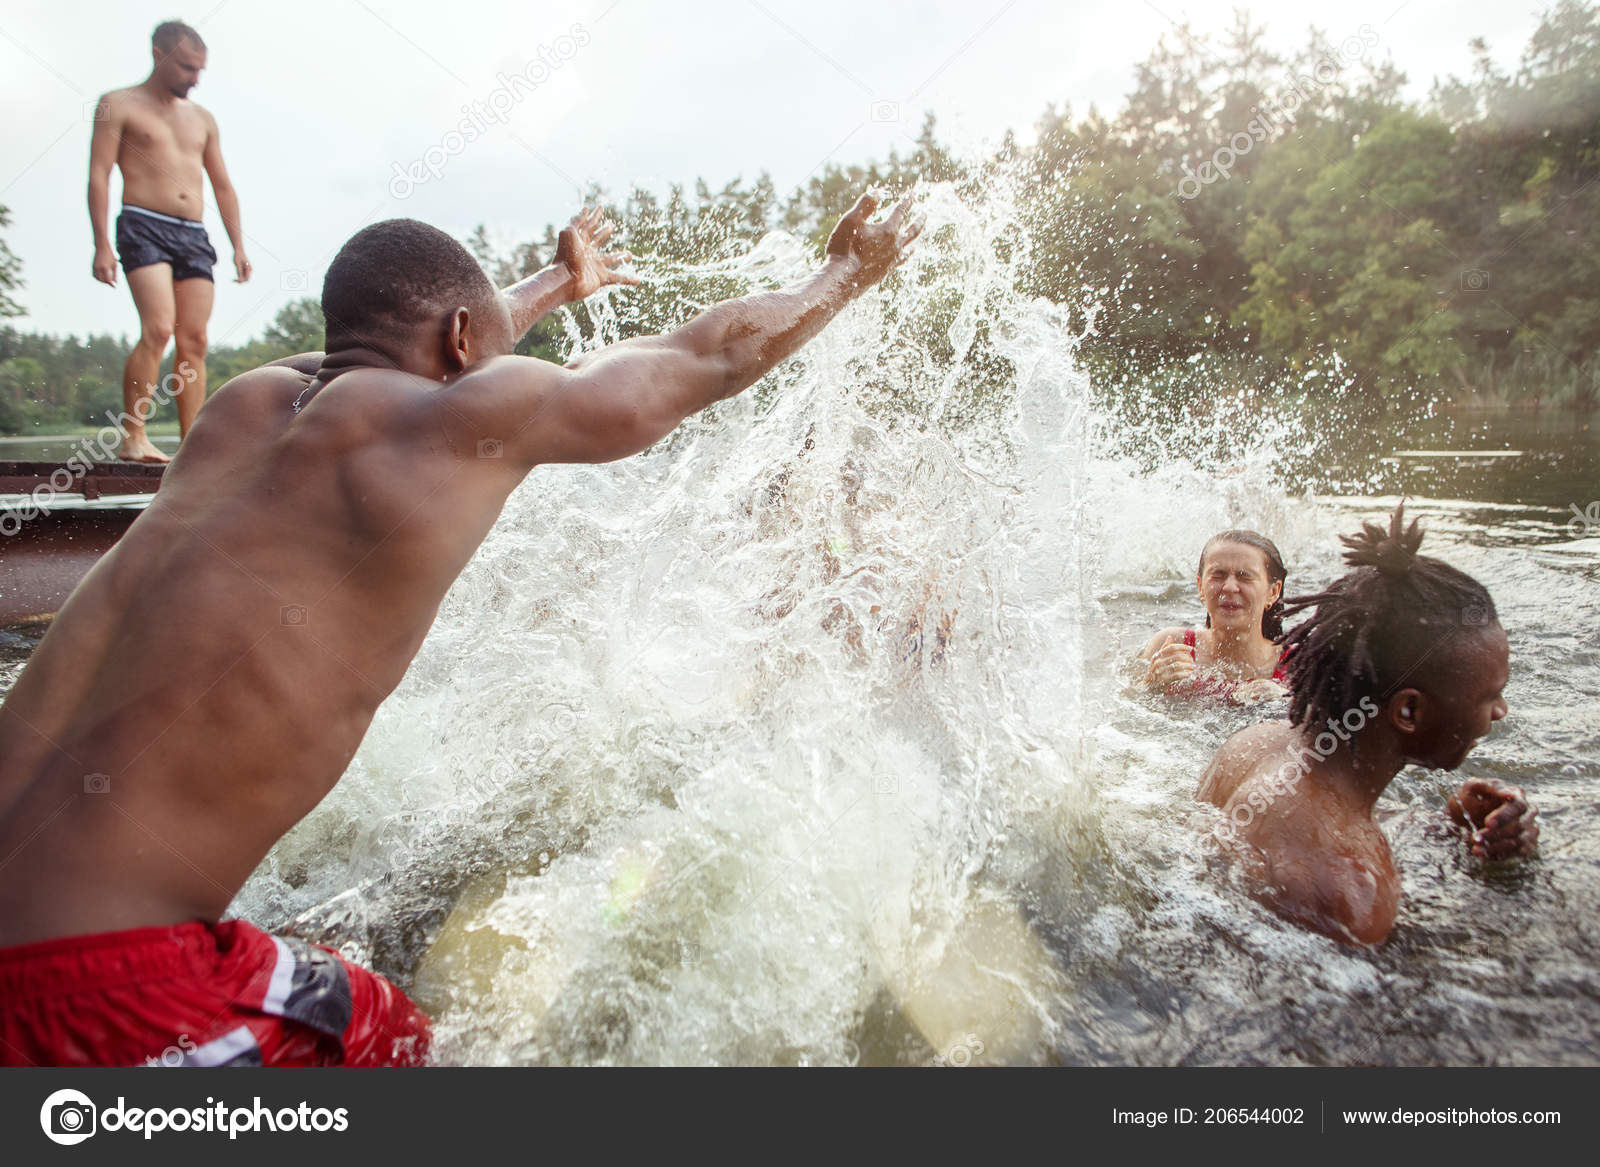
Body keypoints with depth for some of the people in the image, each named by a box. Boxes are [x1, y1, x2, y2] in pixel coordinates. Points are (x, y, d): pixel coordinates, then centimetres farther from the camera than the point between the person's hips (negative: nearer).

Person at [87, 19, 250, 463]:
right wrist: (102, 244, -11)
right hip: (144, 227, -5)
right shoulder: (118, 105, 7)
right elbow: (99, 175, 0)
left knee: (195, 340, -4)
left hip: (194, 235, 5)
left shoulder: (202, 119, 22)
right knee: (158, 329, -22)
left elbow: (223, 187, 23)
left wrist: (238, 244, 11)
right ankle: (133, 437, -18)